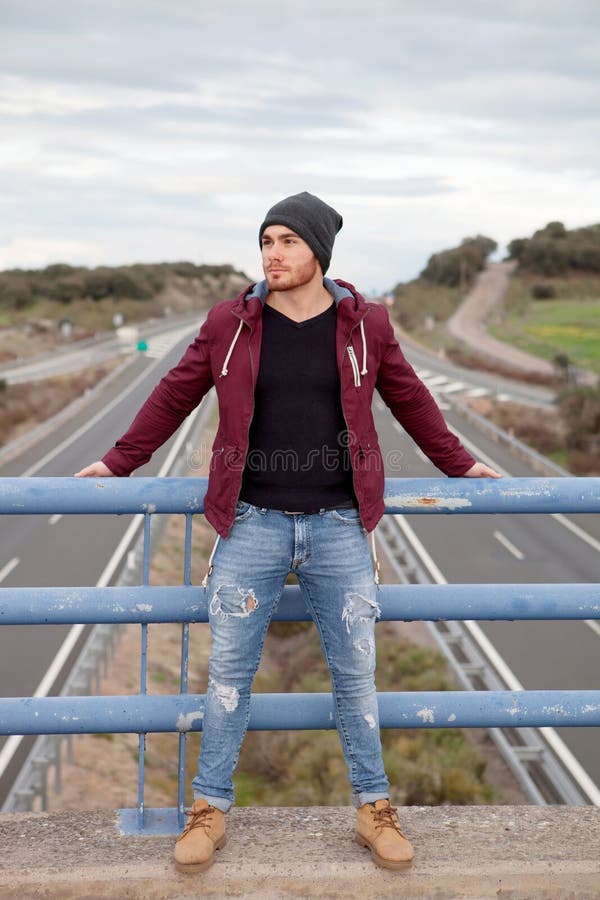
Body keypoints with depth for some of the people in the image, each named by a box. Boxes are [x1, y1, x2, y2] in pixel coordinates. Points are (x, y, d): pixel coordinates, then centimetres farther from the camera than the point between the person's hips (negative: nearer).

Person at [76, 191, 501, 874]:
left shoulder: (365, 324, 3)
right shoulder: (230, 323, 1)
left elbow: (410, 401, 16)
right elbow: (175, 395, 11)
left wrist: (459, 464, 25)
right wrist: (118, 462, 15)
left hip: (338, 527, 0)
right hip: (252, 524, 0)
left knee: (355, 675, 8)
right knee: (229, 673, 5)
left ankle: (373, 810, 23)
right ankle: (209, 810, 20)